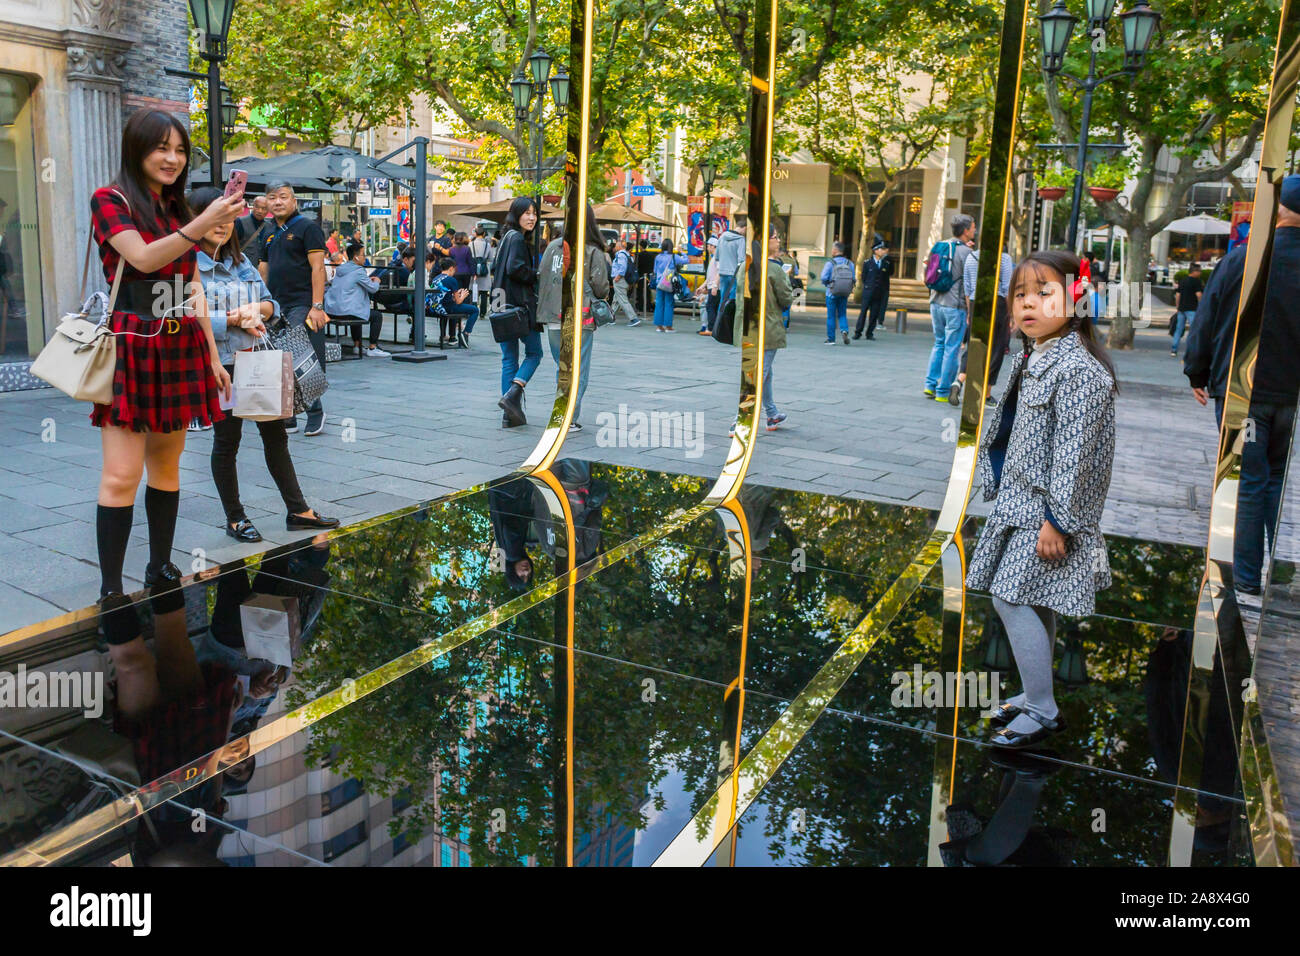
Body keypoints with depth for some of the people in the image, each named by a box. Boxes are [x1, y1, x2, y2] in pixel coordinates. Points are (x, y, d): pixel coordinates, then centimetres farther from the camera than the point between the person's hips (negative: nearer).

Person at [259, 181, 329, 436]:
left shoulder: (307, 227, -2)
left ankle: (315, 412, 4)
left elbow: (318, 267, -9)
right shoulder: (271, 234, 19)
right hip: (276, 307, 7)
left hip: (302, 306, -7)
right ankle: (287, 418, 13)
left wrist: (317, 306, -17)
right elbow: (265, 271, 23)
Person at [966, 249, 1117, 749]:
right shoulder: (1030, 359, 10)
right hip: (1021, 501, 9)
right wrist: (1000, 485, 22)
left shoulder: (1077, 369, -20)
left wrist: (1057, 519, -22)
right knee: (1033, 601, 17)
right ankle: (1034, 694, 31)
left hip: (1048, 508, -9)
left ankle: (1042, 712, 4)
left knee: (1012, 597, -9)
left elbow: (1074, 451, -22)